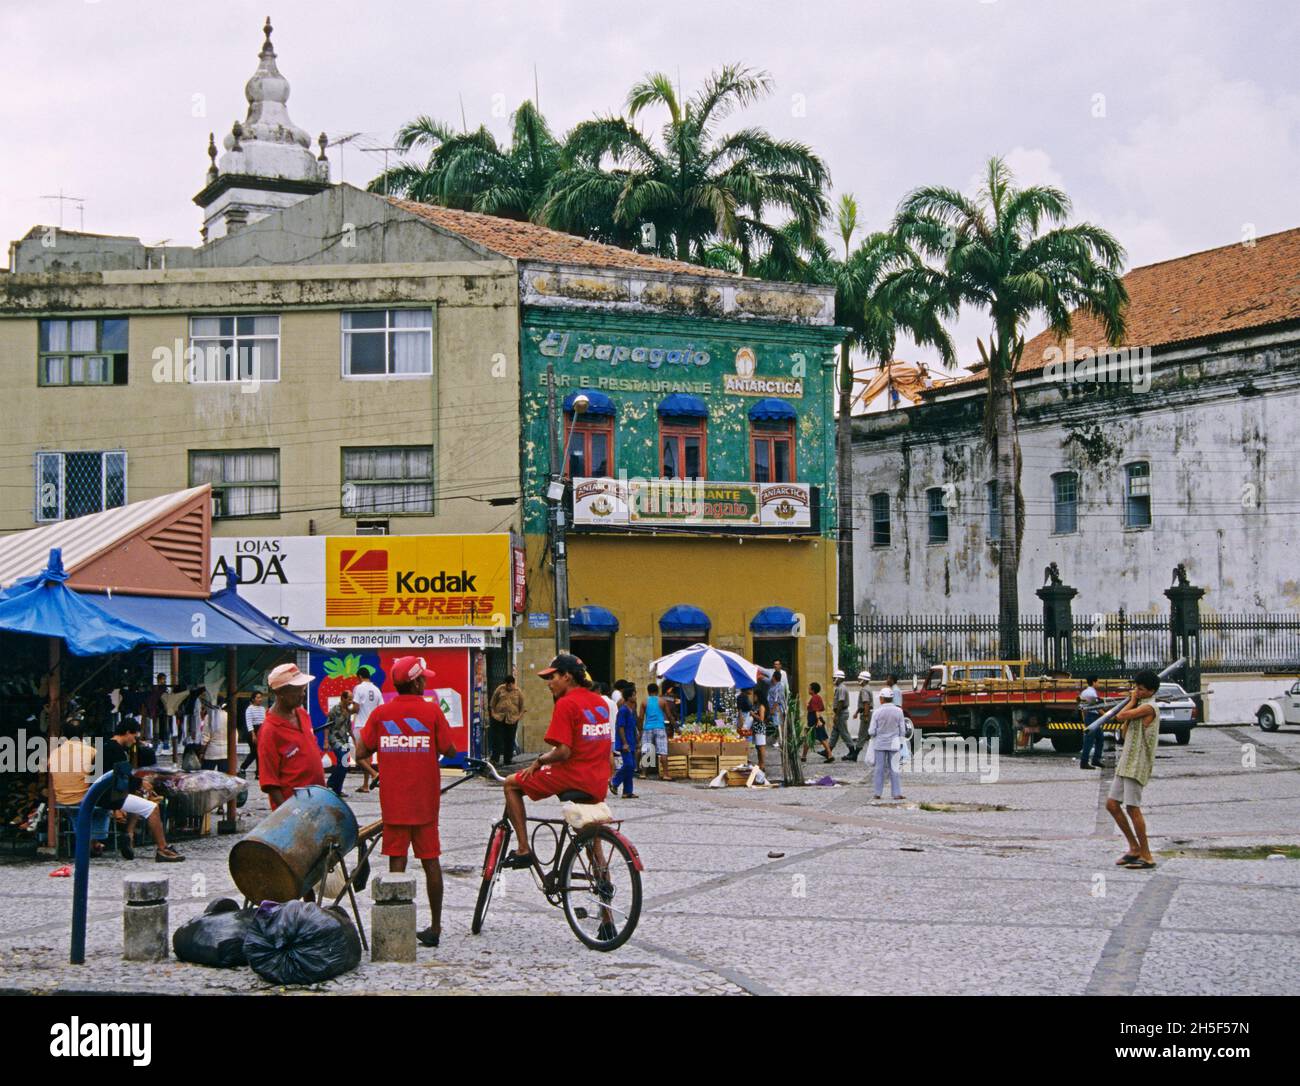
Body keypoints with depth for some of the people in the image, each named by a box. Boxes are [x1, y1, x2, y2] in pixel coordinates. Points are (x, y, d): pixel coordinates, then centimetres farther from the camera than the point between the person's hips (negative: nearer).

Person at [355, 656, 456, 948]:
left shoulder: (380, 714, -2)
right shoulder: (431, 711, -6)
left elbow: (361, 753, -1)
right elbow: (449, 750, -4)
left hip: (393, 800, 1)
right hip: (425, 800, -1)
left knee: (397, 861, 3)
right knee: (430, 861, 7)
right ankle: (435, 927, 11)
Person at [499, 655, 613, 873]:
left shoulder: (566, 703, -12)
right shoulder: (600, 702, 13)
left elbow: (563, 751, -20)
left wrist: (539, 761, -2)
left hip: (572, 776, -7)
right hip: (599, 783, 7)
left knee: (512, 784, 8)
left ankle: (523, 849, 1)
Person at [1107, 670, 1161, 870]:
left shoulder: (1148, 707, -12)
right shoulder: (1139, 707, 18)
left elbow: (1120, 716, -20)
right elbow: (1125, 731, 15)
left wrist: (1132, 702, -2)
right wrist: (1132, 701, 11)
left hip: (1137, 765, -10)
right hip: (1126, 763, 10)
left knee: (1132, 807, -10)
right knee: (1112, 804, 8)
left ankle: (1146, 856, -4)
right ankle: (1135, 847, 16)